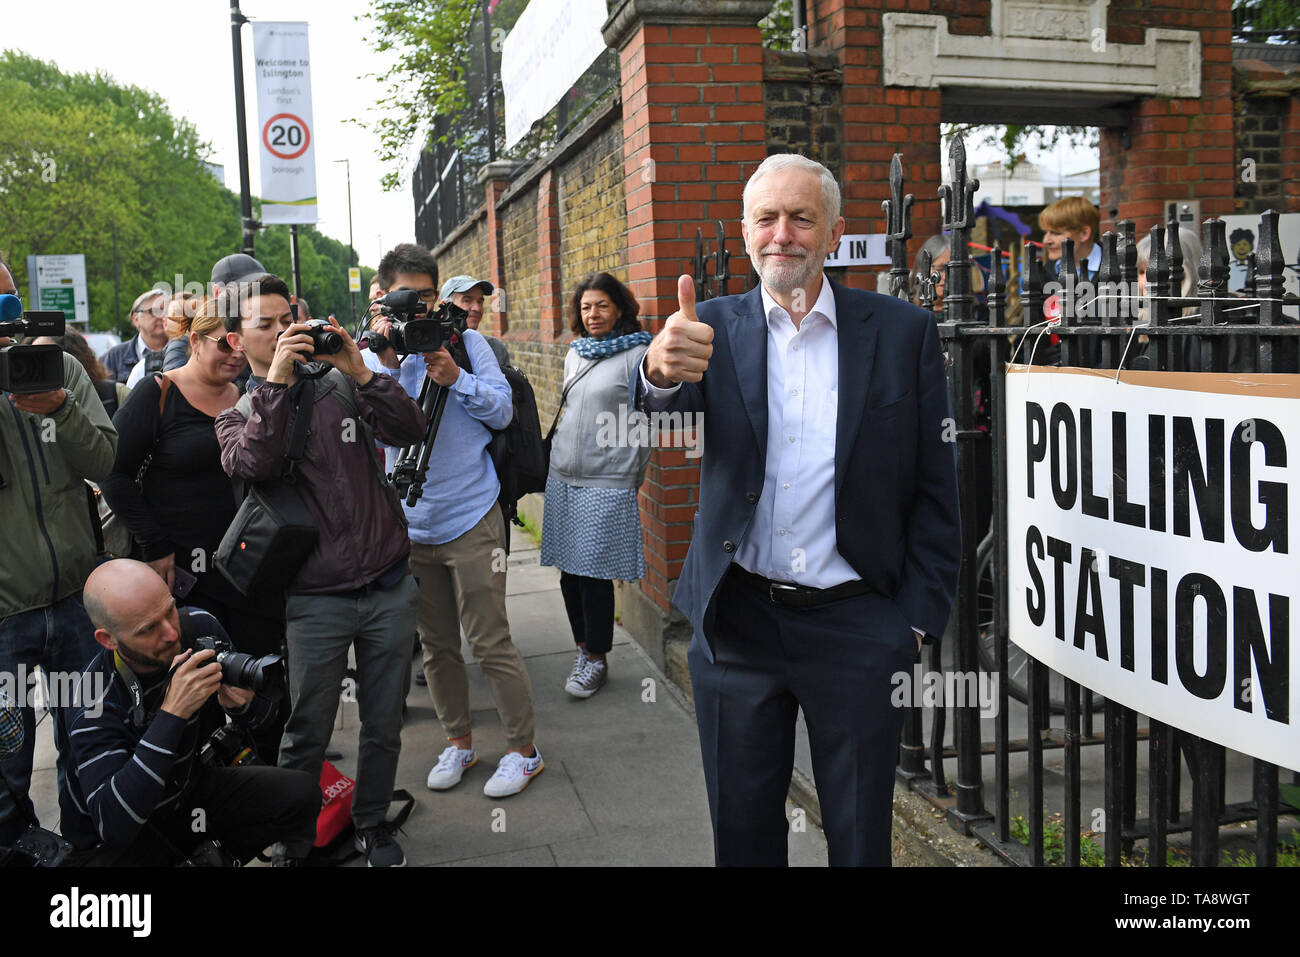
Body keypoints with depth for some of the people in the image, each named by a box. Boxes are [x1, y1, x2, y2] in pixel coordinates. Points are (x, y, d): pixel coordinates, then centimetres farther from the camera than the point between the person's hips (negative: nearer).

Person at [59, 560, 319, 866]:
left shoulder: (199, 627, -13)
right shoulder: (94, 703, -28)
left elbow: (260, 713, 4)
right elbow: (112, 825, -38)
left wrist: (242, 704, -22)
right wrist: (171, 714, -41)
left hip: (194, 788, 5)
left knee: (302, 792, -15)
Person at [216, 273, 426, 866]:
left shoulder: (340, 384, 7)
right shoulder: (238, 415, 5)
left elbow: (409, 431, -6)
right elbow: (253, 464, -18)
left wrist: (361, 371, -16)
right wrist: (277, 378, -20)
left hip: (390, 589, 2)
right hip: (316, 602, -2)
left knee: (383, 726, 13)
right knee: (307, 735, 6)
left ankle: (371, 824, 33)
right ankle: (294, 843, 26)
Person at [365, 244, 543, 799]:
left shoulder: (464, 341, -1)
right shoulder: (374, 356, 6)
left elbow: (502, 411, -5)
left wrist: (455, 378, -19)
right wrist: (388, 364, -19)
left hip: (470, 519, -4)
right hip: (409, 523, 4)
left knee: (489, 642, -2)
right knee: (436, 645, 14)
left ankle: (523, 748, 12)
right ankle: (459, 742, 30)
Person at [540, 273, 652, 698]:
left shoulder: (636, 354, -6)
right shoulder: (575, 354, 14)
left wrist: (630, 479, -4)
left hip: (606, 483, -6)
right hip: (562, 477, 6)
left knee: (594, 573, -4)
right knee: (569, 569, 9)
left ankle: (597, 659, 10)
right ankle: (583, 647, 24)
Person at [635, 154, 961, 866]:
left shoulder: (904, 332, -1)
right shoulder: (714, 327, 2)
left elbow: (936, 488, 0)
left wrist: (916, 621, -4)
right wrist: (661, 373, -39)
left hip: (857, 626, -1)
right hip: (736, 623, 1)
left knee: (860, 837, 13)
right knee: (742, 831, 16)